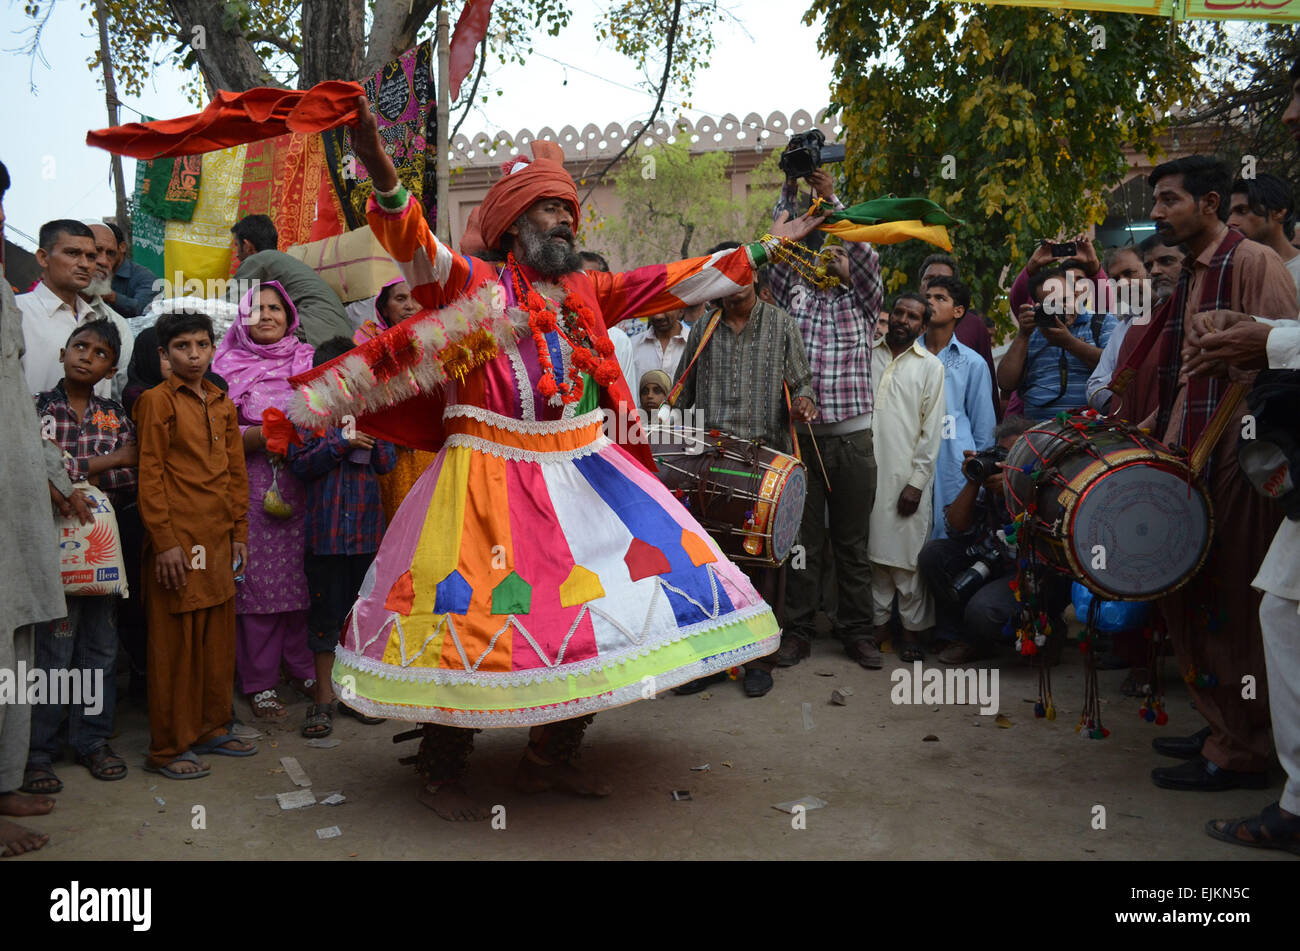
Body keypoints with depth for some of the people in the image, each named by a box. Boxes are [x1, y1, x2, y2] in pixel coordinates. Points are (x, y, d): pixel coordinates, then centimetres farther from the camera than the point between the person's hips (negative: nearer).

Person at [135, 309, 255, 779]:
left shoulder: (223, 404, 15)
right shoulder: (157, 401, -3)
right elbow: (150, 476, -8)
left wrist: (239, 533, 12)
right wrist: (165, 542, -13)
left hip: (219, 539, 6)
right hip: (178, 539, -6)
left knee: (219, 638, 12)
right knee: (175, 643, 0)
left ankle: (211, 728, 25)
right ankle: (168, 748, 10)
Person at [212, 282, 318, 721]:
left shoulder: (308, 360, 13)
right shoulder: (229, 367, 6)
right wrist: (264, 435, -15)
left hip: (303, 485, 2)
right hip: (252, 485, -2)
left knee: (304, 577, 3)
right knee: (258, 582, -2)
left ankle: (304, 668, 17)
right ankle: (259, 683, 8)